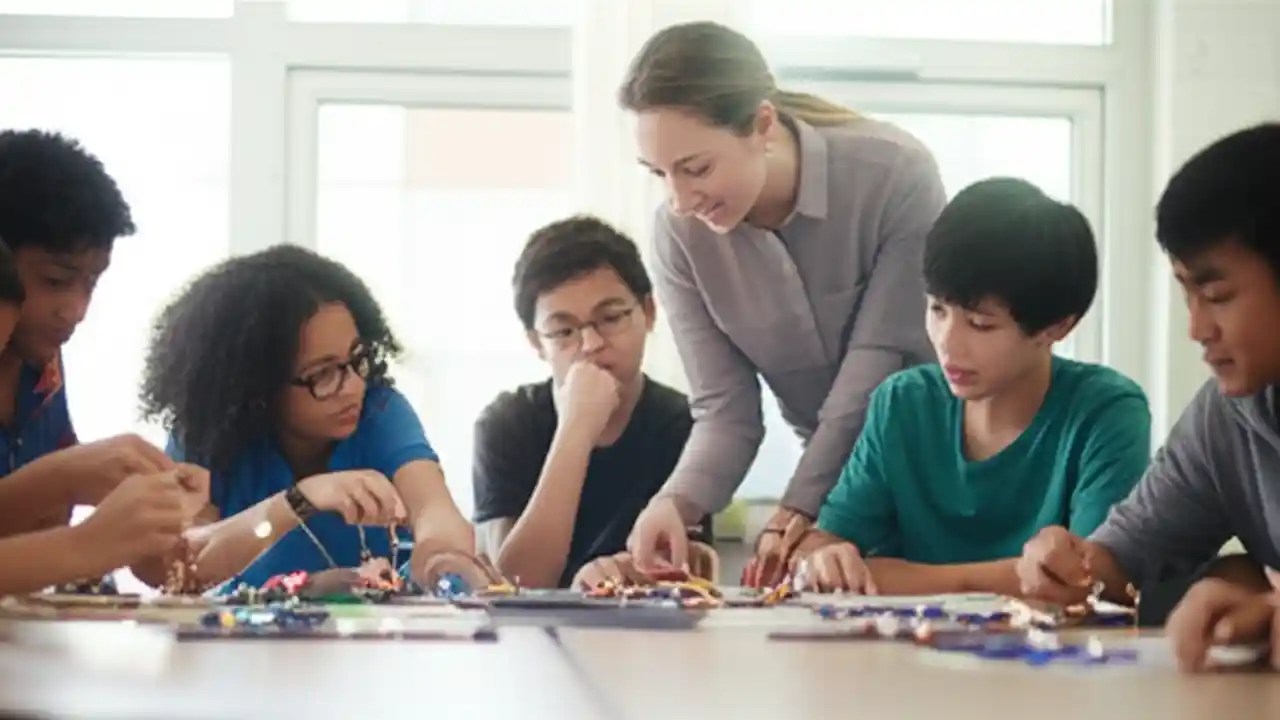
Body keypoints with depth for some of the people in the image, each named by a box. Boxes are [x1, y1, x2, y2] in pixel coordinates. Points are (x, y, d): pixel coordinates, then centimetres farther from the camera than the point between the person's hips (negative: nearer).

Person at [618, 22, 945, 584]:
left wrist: (793, 516, -29)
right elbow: (725, 408, -14)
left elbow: (875, 370, -24)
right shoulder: (679, 231, -16)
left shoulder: (897, 177, -26)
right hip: (834, 468, 3)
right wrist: (675, 503, -34)